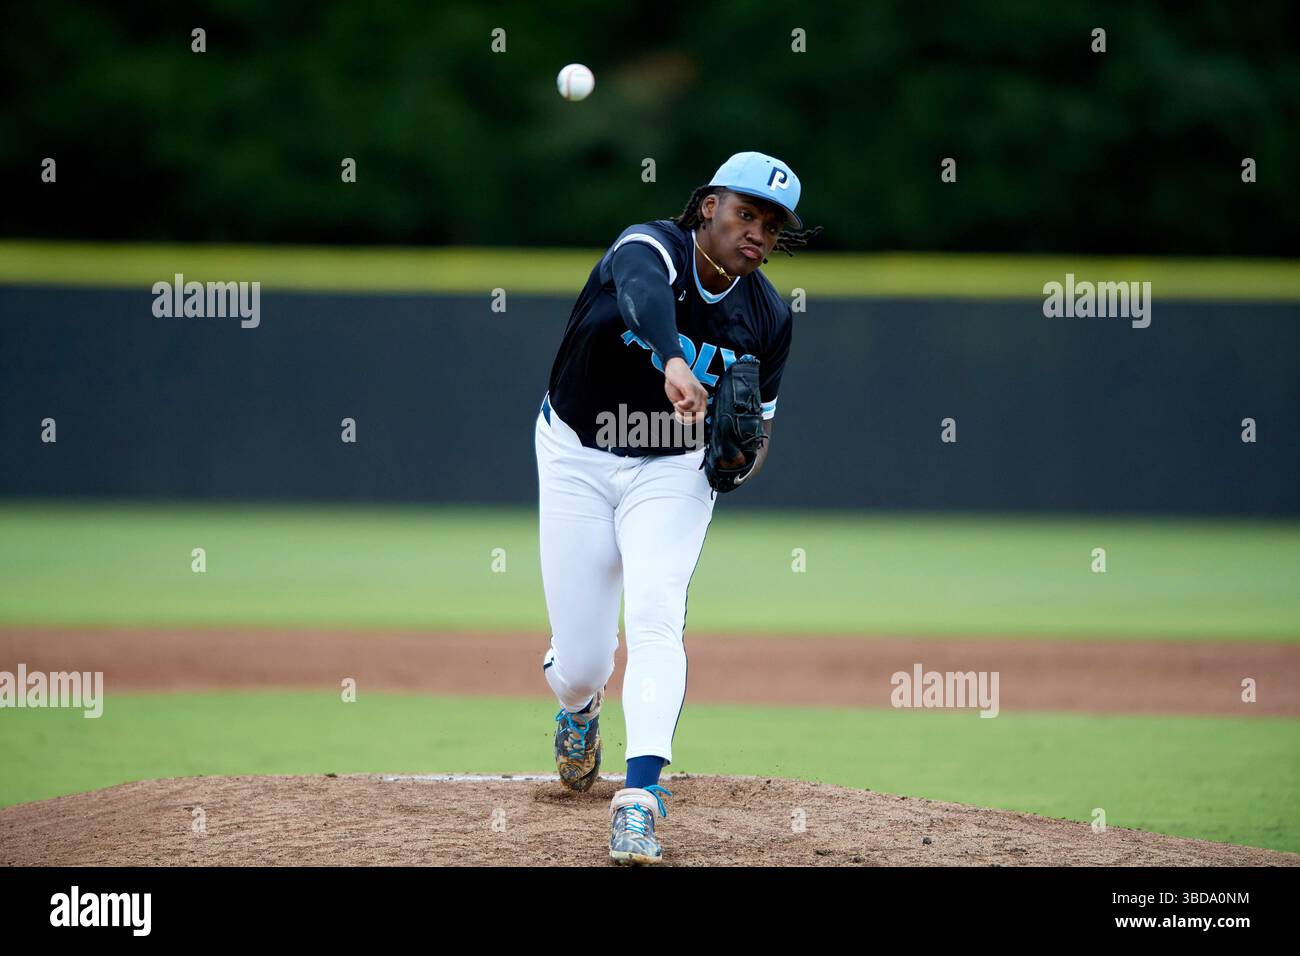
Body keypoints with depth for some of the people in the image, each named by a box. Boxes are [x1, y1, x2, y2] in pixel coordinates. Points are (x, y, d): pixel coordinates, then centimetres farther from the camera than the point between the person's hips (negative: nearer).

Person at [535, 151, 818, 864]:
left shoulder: (767, 317, -6)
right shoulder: (648, 247, -21)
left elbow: (757, 426, 7)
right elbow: (646, 293, -47)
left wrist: (739, 460, -18)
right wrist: (674, 365, -68)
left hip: (673, 470, 2)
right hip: (577, 459, -2)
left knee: (655, 619, -23)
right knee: (580, 662, 1)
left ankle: (640, 800, -30)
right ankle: (578, 709, 40)